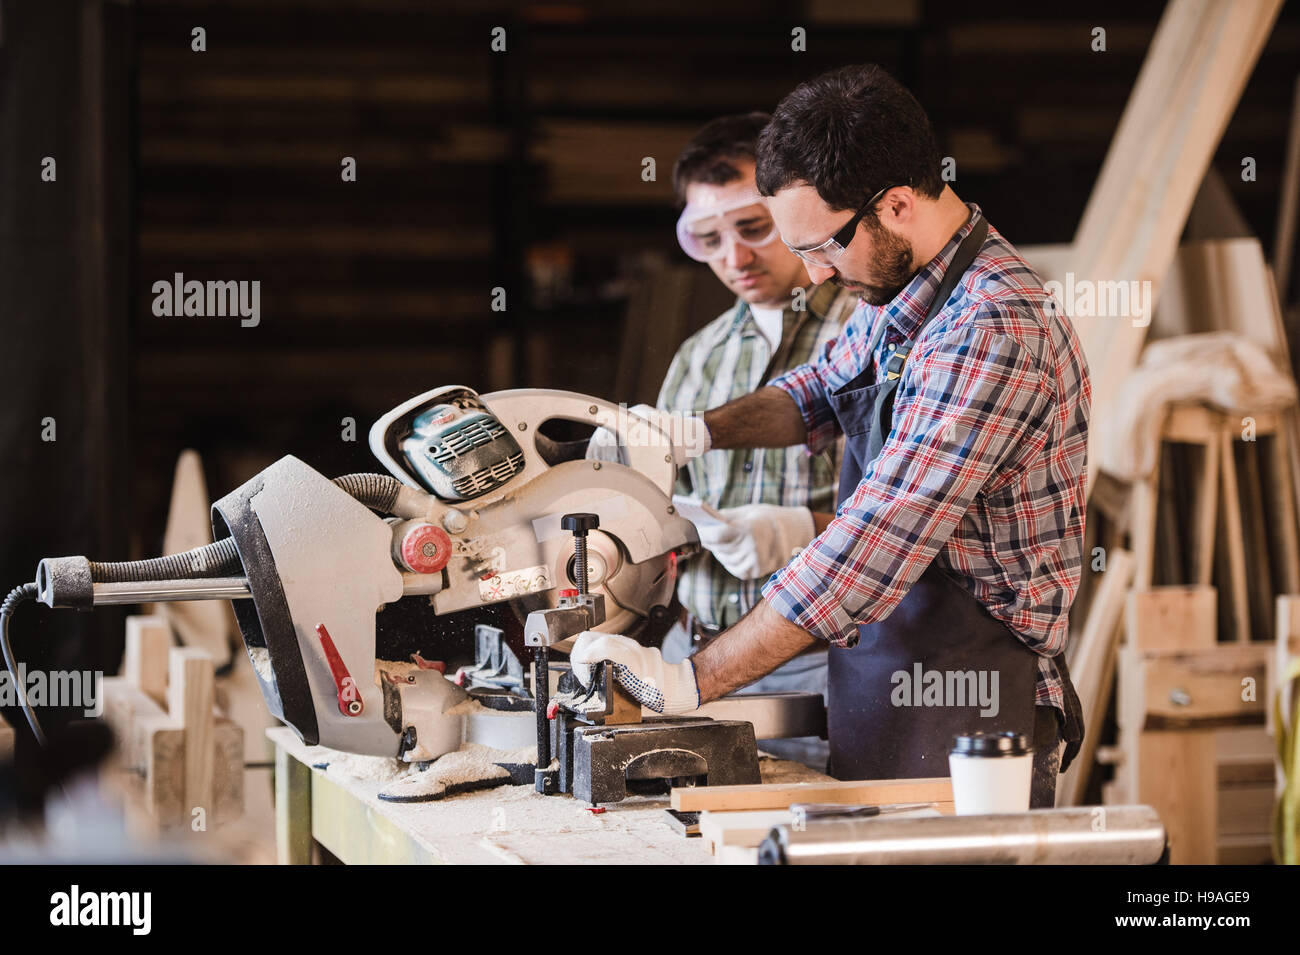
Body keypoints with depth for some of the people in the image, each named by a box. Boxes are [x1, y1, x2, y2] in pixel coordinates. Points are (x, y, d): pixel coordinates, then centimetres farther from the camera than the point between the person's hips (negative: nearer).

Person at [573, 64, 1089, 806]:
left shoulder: (994, 332, -23)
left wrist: (691, 681, -25)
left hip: (962, 743, -8)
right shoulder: (899, 288, 7)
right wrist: (698, 432, 8)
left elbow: (874, 547, -28)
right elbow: (823, 390, 28)